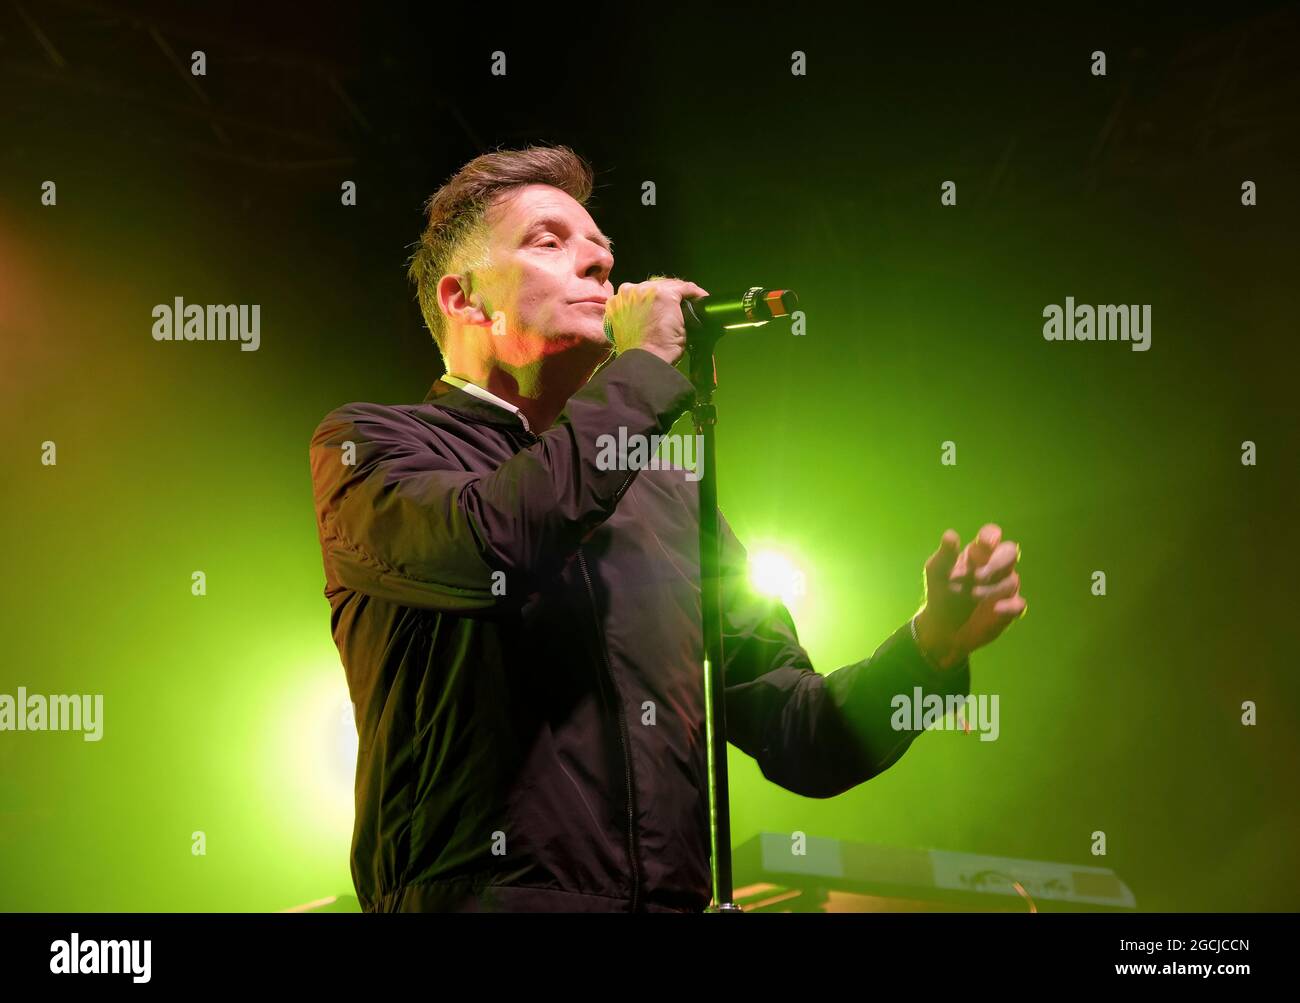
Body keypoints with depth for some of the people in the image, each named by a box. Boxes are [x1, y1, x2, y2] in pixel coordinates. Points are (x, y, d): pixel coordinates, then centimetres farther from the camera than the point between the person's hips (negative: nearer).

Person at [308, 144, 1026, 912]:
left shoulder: (670, 495, 20)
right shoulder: (368, 444, 6)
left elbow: (798, 739, 17)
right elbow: (486, 546, -16)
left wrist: (932, 644, -1)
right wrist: (646, 367, -3)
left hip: (680, 898, 4)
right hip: (484, 896, -3)